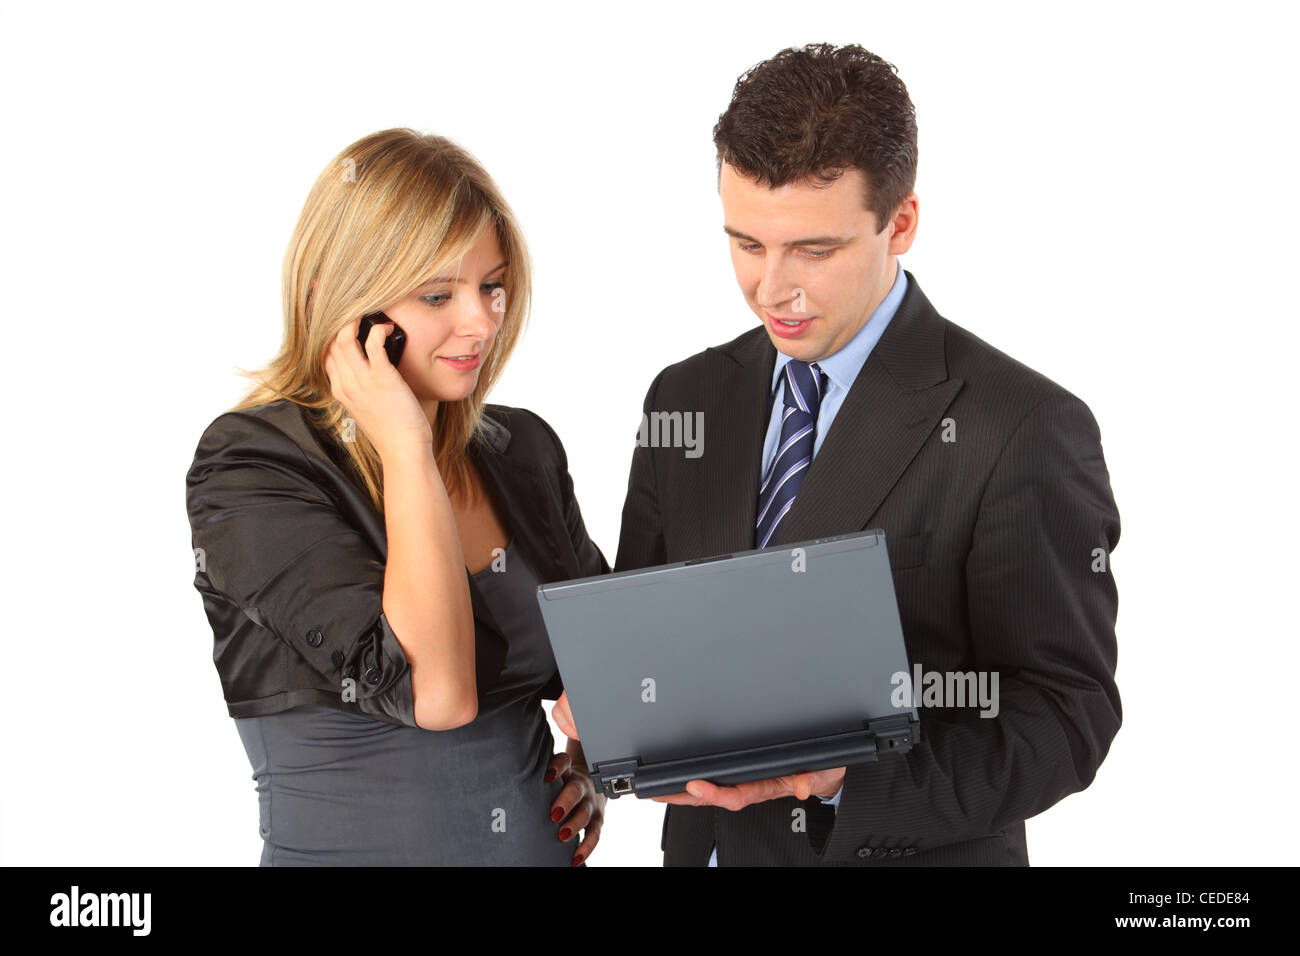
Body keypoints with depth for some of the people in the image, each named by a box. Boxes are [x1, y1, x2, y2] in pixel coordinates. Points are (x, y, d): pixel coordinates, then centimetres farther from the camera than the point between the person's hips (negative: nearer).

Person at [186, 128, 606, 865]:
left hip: (542, 843, 5)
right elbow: (434, 692, -25)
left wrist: (592, 763, -1)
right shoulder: (249, 470, -15)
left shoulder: (525, 448, 2)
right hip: (349, 845, -5)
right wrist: (405, 446, -22)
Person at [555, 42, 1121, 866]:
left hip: (901, 846, -5)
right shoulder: (688, 397, 2)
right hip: (705, 841, 6)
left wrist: (847, 775, -29)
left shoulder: (1024, 430, -17)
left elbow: (1064, 714, -17)